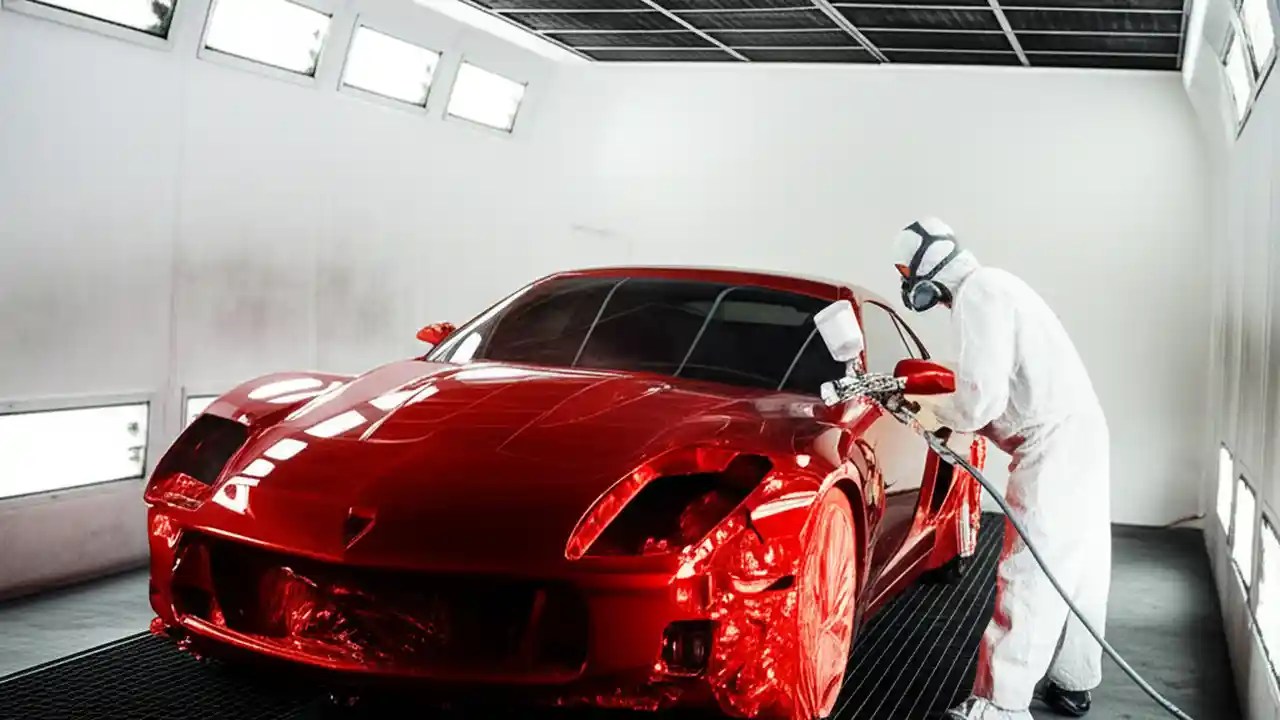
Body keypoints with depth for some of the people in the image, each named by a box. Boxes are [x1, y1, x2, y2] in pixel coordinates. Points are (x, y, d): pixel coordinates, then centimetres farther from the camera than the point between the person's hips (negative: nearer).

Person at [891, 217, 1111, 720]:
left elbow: (982, 398, -21)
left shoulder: (976, 295, -14)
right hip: (1078, 434, 11)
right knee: (1076, 568, 16)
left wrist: (931, 413, -4)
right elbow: (995, 384, 20)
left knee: (1029, 577, -7)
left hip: (1054, 445, -11)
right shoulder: (992, 287, 18)